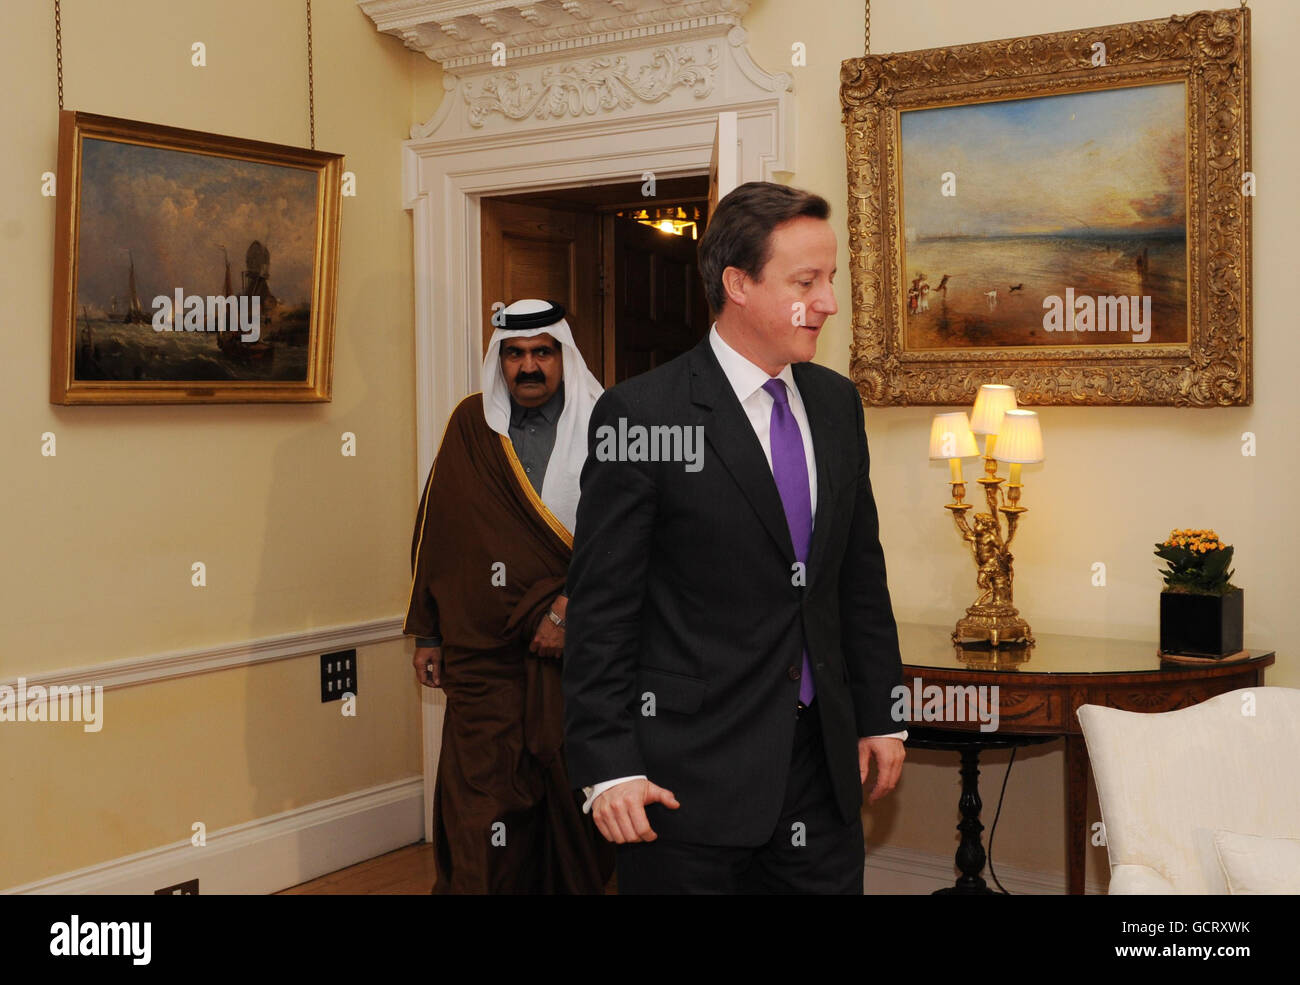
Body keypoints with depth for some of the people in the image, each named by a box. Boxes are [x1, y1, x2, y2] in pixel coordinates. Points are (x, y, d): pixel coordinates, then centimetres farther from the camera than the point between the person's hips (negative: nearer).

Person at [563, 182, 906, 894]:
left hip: (823, 760, 6)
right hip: (690, 779, -5)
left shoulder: (836, 402, 8)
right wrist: (607, 767, -15)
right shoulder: (640, 414, -12)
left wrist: (880, 715, 13)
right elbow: (601, 611, -12)